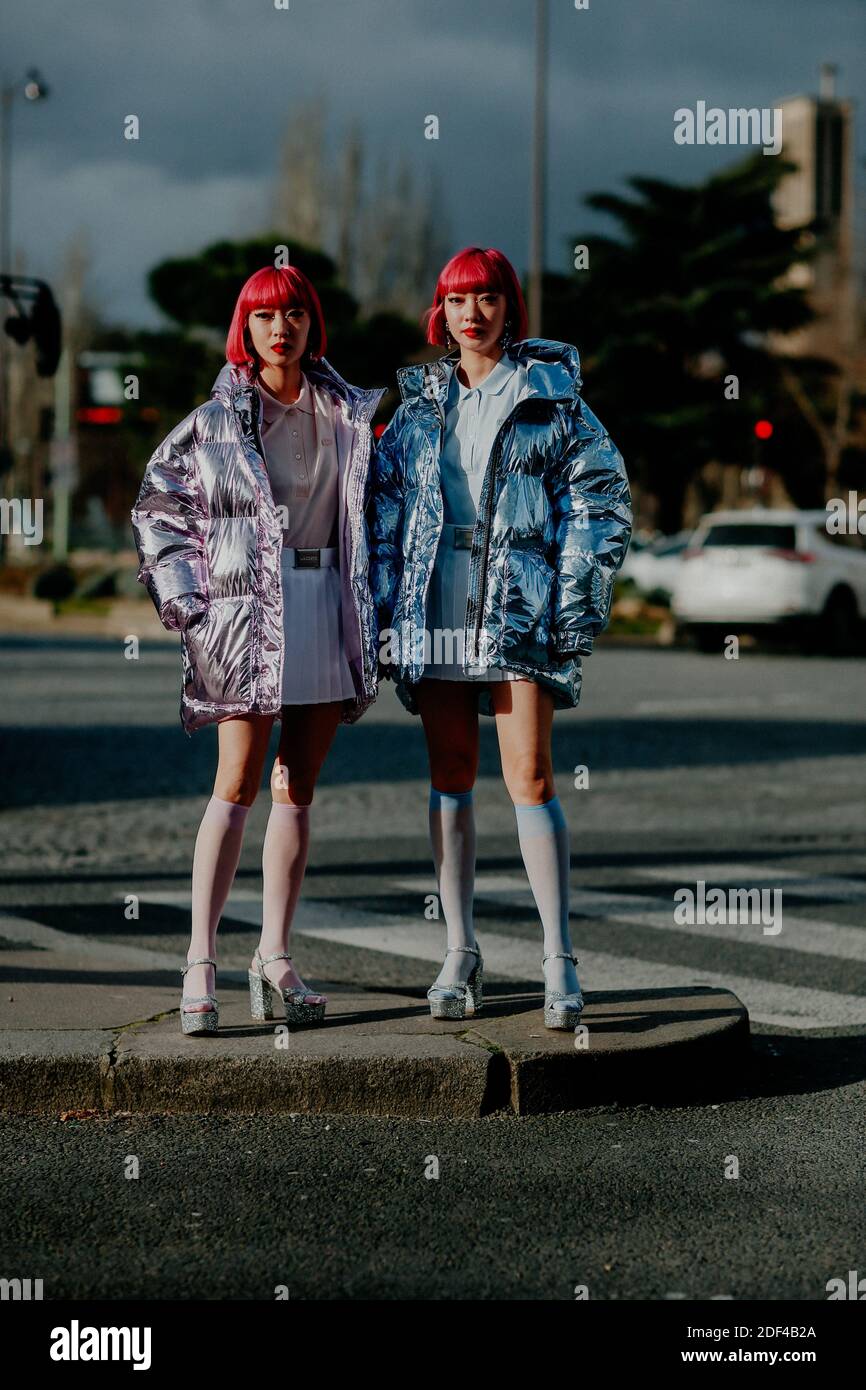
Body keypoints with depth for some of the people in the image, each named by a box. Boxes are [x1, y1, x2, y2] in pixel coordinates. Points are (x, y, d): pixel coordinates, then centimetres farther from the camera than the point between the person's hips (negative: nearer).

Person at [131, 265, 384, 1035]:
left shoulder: (348, 414, 10)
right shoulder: (216, 419, 0)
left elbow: (365, 509, 18)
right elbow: (159, 508, 4)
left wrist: (369, 608, 10)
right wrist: (188, 604, -5)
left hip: (327, 604, 4)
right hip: (246, 609, -4)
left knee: (298, 788, 6)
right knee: (238, 785, -9)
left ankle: (275, 956, 12)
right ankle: (201, 963, -7)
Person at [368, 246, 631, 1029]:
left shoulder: (551, 397, 3)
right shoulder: (420, 404, 13)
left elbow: (602, 499, 0)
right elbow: (384, 506, 14)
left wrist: (577, 607, -7)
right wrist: (385, 611, 6)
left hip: (521, 610, -3)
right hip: (435, 610, 4)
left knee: (531, 780, -8)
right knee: (451, 780, 6)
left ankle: (560, 963, -4)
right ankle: (460, 955, 13)